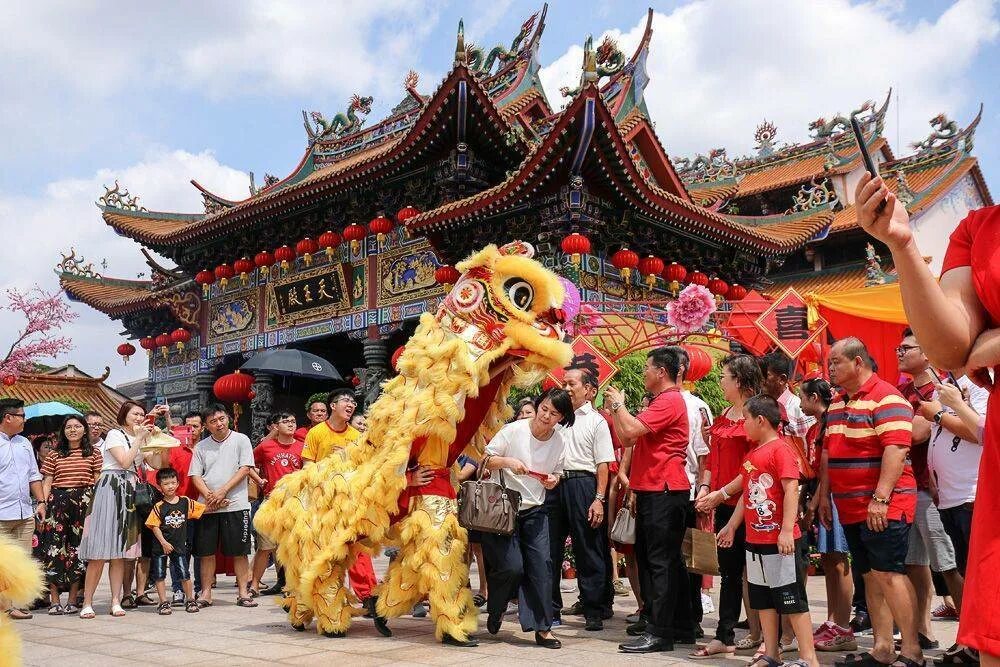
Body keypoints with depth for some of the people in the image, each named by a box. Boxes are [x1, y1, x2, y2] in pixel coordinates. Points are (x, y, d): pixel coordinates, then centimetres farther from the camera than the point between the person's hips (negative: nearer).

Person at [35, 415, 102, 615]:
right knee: (54, 547, -4)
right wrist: (43, 505, -3)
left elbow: (98, 481, 7)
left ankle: (72, 600, 9)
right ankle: (54, 601, 3)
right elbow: (47, 482, 8)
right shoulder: (55, 455, 11)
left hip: (84, 502, 0)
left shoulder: (93, 454, 9)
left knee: (79, 547, 1)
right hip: (58, 502, 1)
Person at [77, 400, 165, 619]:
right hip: (110, 490, -6)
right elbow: (125, 462, -12)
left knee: (120, 551, 5)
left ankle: (116, 601, 7)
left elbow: (157, 464, 9)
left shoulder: (142, 439, 20)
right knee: (100, 551, -9)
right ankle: (87, 603, -4)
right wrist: (138, 439, -8)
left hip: (130, 493, 6)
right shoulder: (114, 434, 0)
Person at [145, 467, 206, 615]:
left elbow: (203, 509, 6)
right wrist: (164, 542, -15)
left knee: (185, 574, 1)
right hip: (161, 546, -1)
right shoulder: (159, 507, -6)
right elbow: (155, 526, -8)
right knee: (159, 575, 4)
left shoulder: (185, 502, 1)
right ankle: (164, 602, 14)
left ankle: (190, 600, 14)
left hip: (179, 544, 1)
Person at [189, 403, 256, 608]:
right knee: (206, 552, 5)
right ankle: (206, 593, 15)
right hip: (207, 506, 3)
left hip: (235, 505, -3)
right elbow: (195, 475, 6)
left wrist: (222, 491, -13)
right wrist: (209, 496, -10)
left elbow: (245, 468, -5)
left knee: (239, 552, 0)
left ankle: (243, 593, 7)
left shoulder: (241, 440, 3)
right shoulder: (201, 447, 11)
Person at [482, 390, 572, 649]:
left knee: (541, 563, -7)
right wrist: (507, 462, -24)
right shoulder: (513, 430, -12)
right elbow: (486, 461, -5)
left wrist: (552, 480, -10)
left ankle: (542, 628, 4)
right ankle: (495, 610, 21)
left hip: (535, 510, 4)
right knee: (512, 567, -10)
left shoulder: (560, 441, 0)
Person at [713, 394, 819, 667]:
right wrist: (731, 526, 22)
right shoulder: (752, 454, 14)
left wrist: (786, 530, -23)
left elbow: (791, 491, -19)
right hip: (755, 540, 9)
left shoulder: (781, 449, -13)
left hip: (780, 540, -9)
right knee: (763, 600, 13)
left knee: (792, 600, -2)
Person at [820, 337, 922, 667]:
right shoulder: (836, 403, 16)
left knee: (888, 574, -10)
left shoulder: (885, 398, -11)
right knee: (870, 576, 10)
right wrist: (825, 496, 17)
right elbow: (829, 452, 21)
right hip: (851, 508, 8)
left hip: (883, 507, -8)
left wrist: (880, 499, -25)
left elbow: (895, 450, -20)